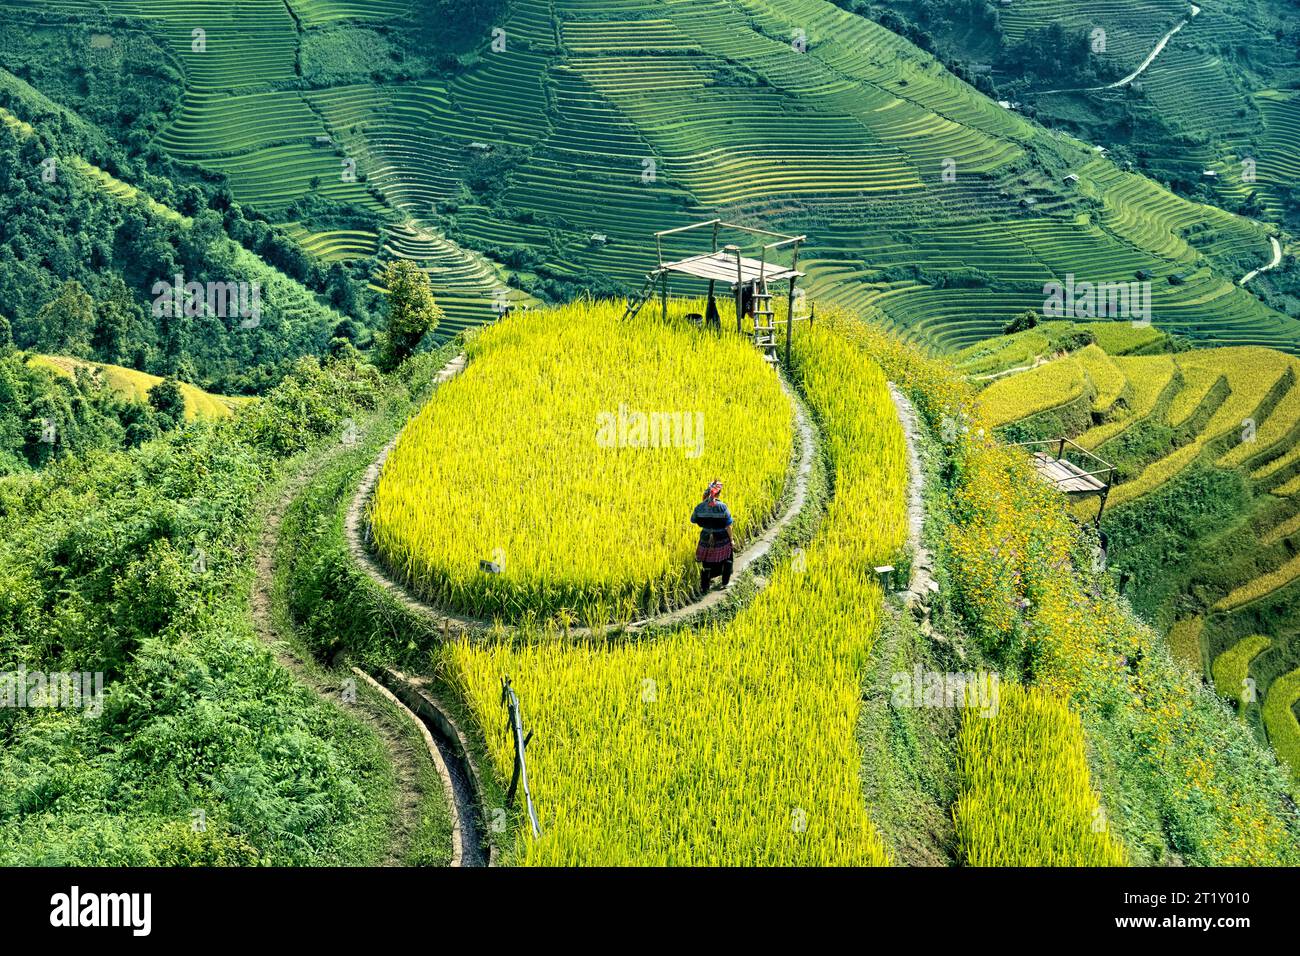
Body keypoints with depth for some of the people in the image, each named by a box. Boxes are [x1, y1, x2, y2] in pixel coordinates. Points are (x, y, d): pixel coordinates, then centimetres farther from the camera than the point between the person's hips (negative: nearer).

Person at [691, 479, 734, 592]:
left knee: (707, 563, 20)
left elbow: (693, 520, 5)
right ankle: (725, 582, 34)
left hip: (706, 540, 2)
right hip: (722, 541, -2)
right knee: (727, 560, 25)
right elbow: (728, 526, -14)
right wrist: (731, 539, -1)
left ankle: (704, 586, 27)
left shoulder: (699, 507, -12)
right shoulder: (722, 507, -20)